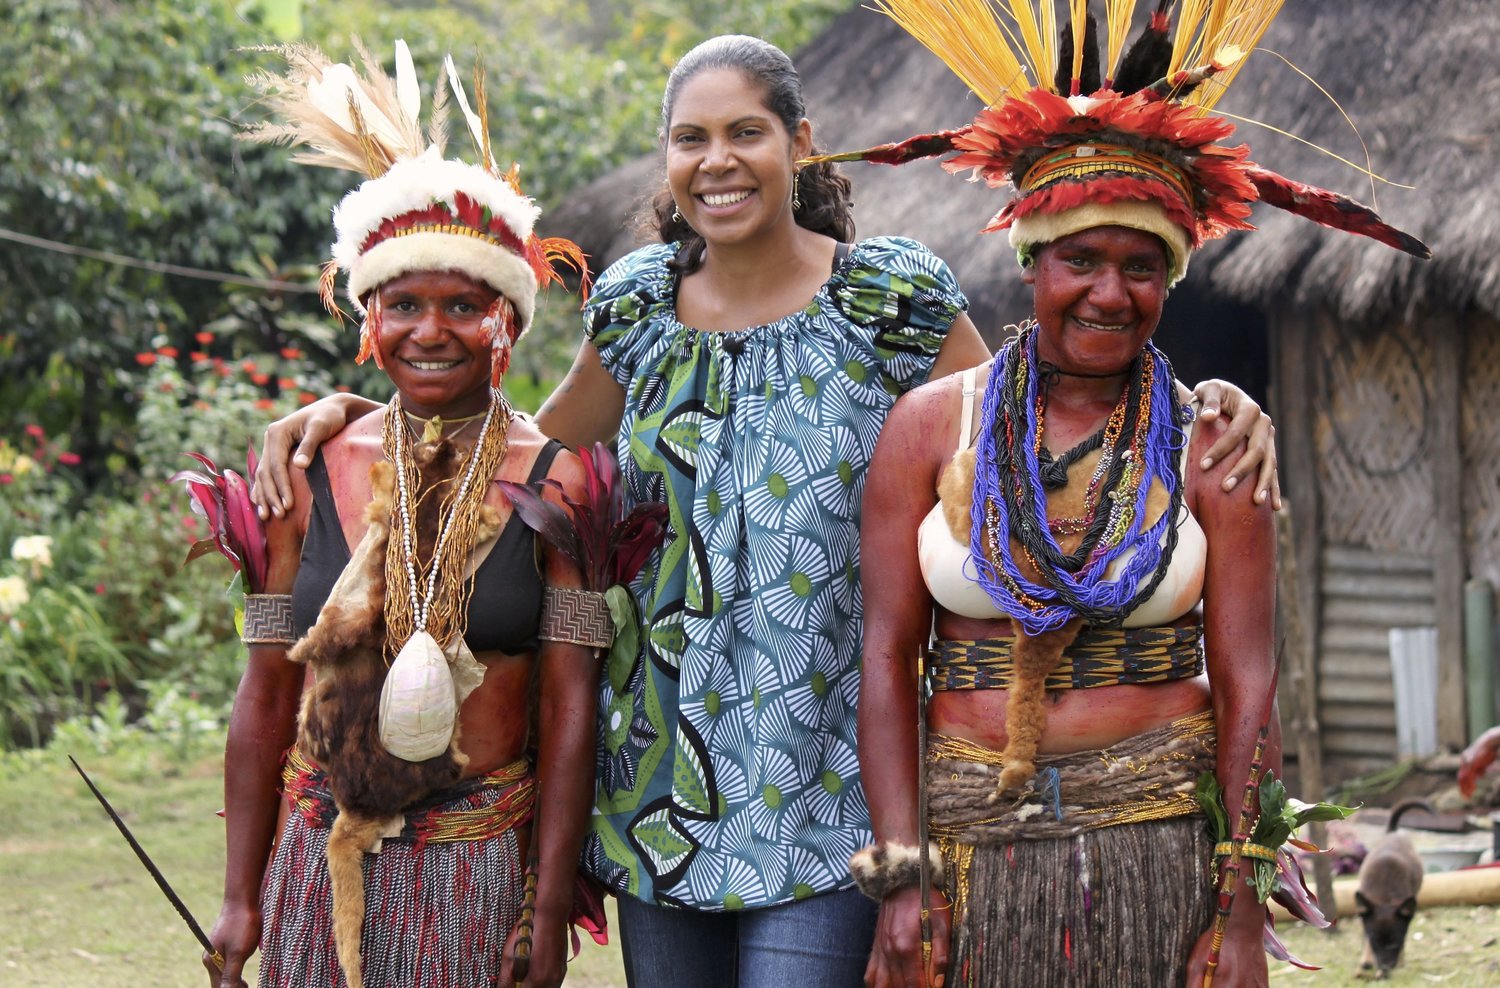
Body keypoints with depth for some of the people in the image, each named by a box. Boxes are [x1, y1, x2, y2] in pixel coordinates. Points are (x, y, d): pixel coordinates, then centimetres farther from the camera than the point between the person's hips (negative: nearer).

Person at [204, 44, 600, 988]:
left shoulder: (555, 481, -3)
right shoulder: (311, 476, 4)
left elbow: (570, 710, -6)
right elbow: (266, 697, 6)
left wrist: (549, 912, -10)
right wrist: (241, 899, 4)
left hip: (486, 872, -2)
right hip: (321, 863, 2)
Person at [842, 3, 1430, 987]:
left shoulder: (1211, 450, 1)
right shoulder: (932, 425, 3)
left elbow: (1245, 682, -2)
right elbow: (887, 656, 0)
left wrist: (1239, 909, -8)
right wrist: (900, 874, -7)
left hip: (1162, 841, 0)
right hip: (972, 840, 0)